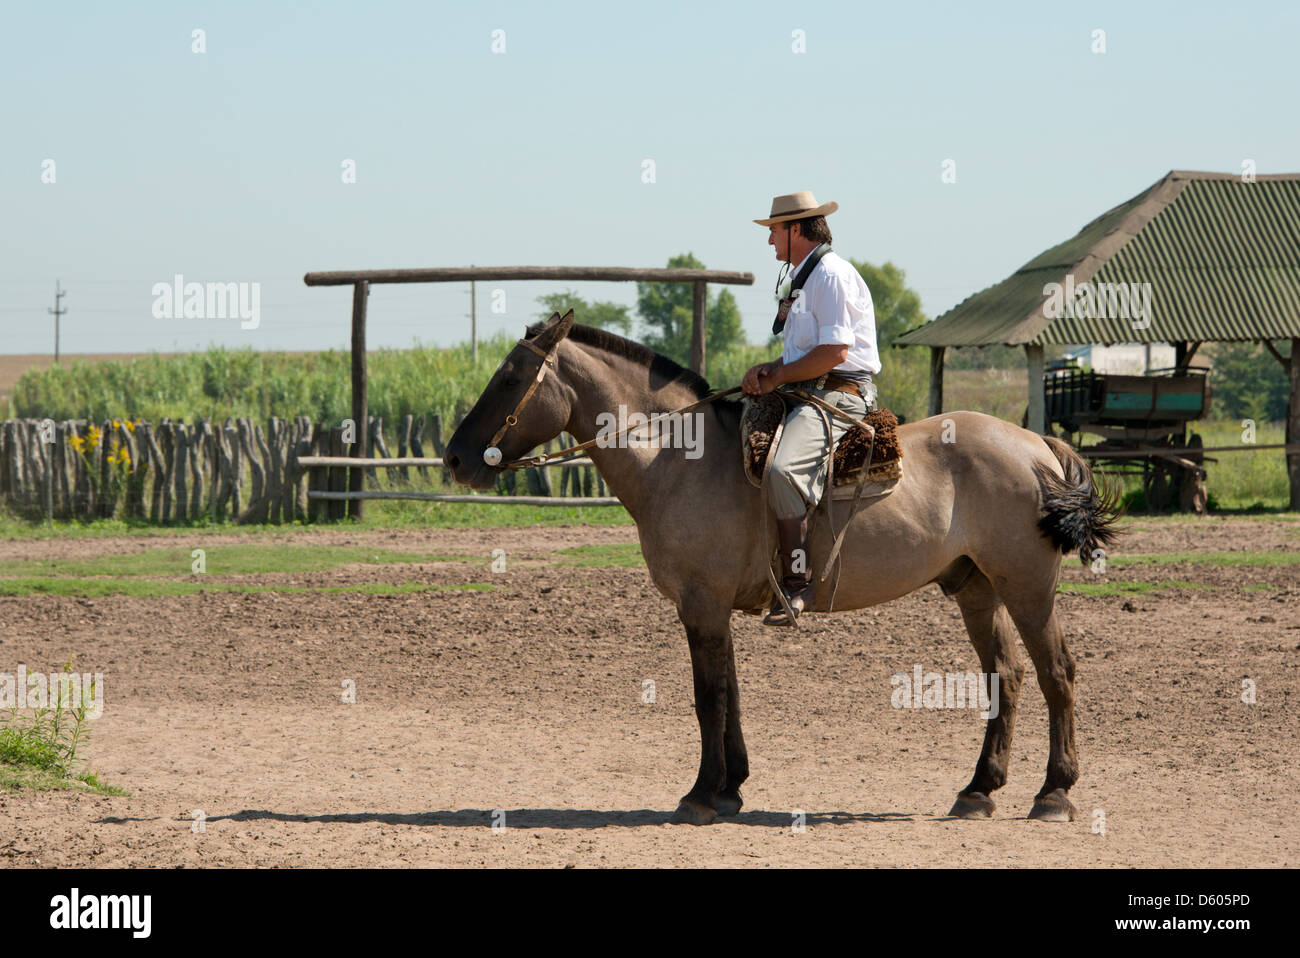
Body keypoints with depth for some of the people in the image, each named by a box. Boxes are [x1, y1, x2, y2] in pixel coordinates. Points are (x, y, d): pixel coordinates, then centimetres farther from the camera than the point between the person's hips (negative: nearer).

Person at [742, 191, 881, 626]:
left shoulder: (831, 274, -12)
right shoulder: (804, 276, 21)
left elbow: (834, 352, -20)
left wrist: (778, 377, -12)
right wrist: (769, 370, 7)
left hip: (838, 395, -11)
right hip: (810, 395, 11)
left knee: (781, 470, -33)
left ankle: (796, 581, -32)